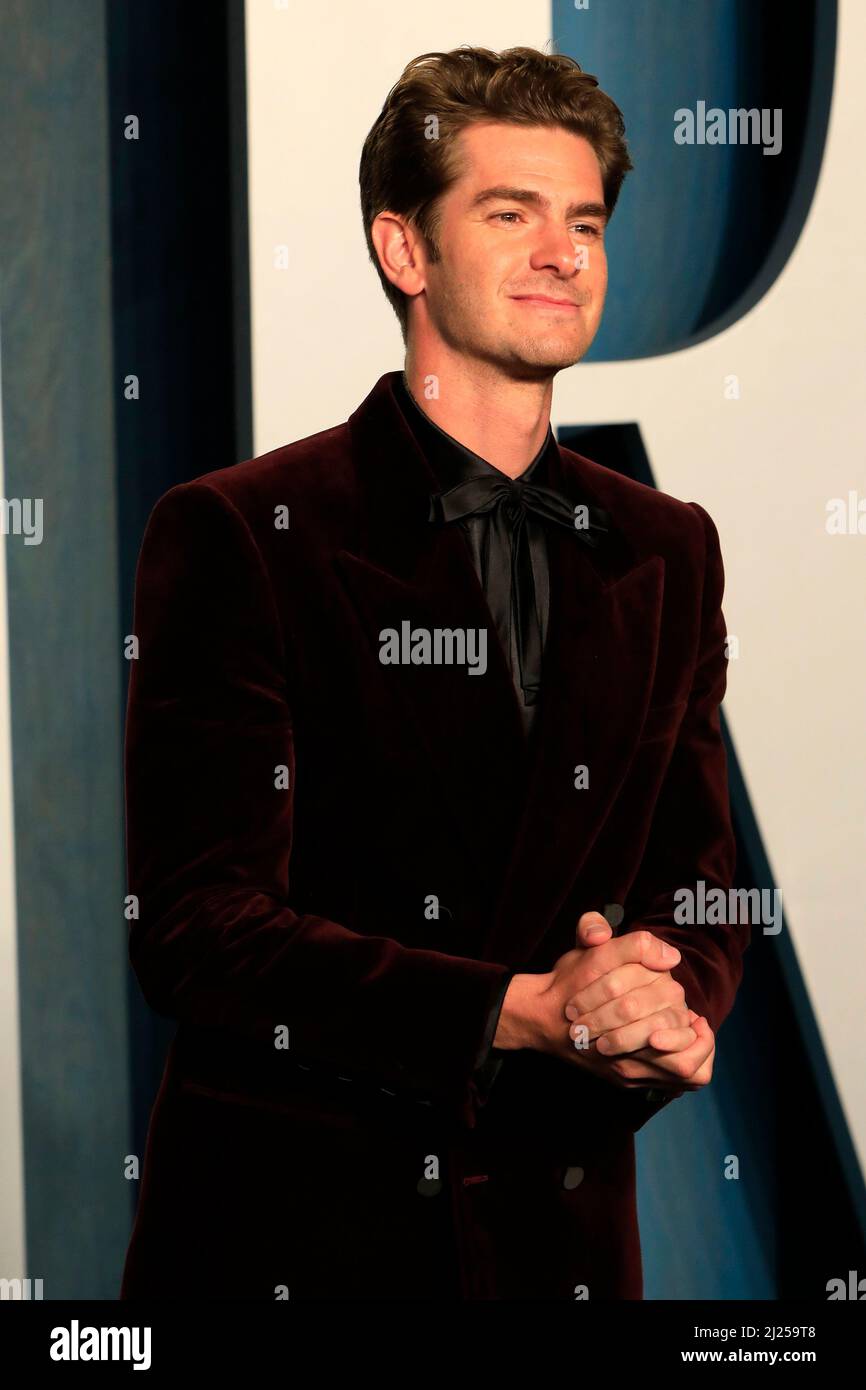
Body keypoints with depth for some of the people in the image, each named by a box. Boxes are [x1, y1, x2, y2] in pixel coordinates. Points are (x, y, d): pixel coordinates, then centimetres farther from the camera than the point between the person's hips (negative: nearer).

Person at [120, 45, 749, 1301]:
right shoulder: (239, 536, -8)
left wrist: (661, 1010, -14)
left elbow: (698, 897, 10)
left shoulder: (667, 555, 8)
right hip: (287, 1236, -4)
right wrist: (519, 1013, -23)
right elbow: (194, 929, -14)